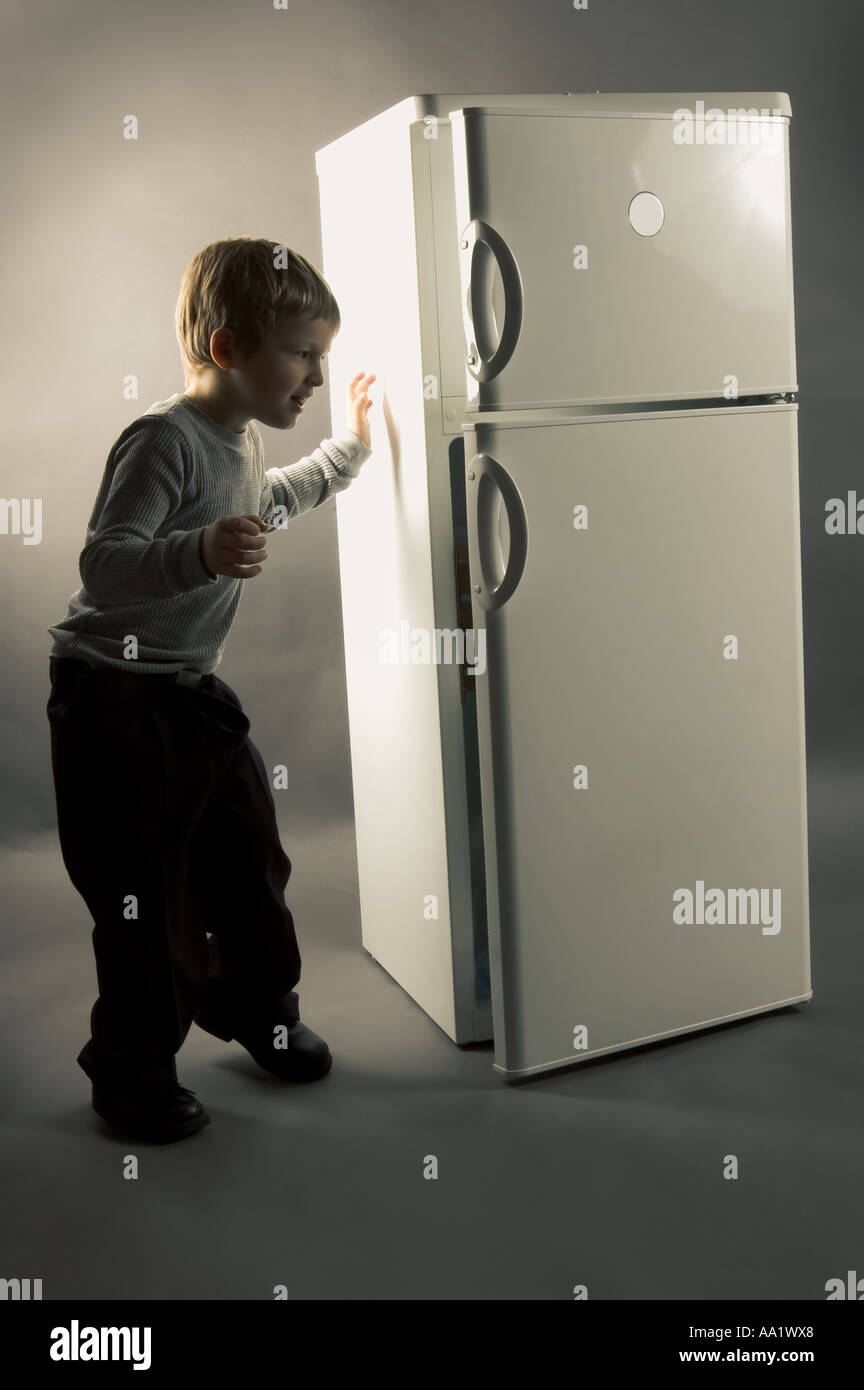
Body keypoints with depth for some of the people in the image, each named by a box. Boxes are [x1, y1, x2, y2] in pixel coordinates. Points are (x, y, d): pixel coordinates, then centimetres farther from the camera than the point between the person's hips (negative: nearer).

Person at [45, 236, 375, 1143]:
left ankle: (257, 1012, 37)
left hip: (191, 691, 9)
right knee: (143, 893, -2)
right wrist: (201, 552, -48)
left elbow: (267, 504, 32)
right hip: (112, 701, -9)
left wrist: (348, 450, 36)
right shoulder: (164, 439, -22)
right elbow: (103, 564, -32)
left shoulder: (241, 440, 8)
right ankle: (132, 1070, 17)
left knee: (246, 854, 16)